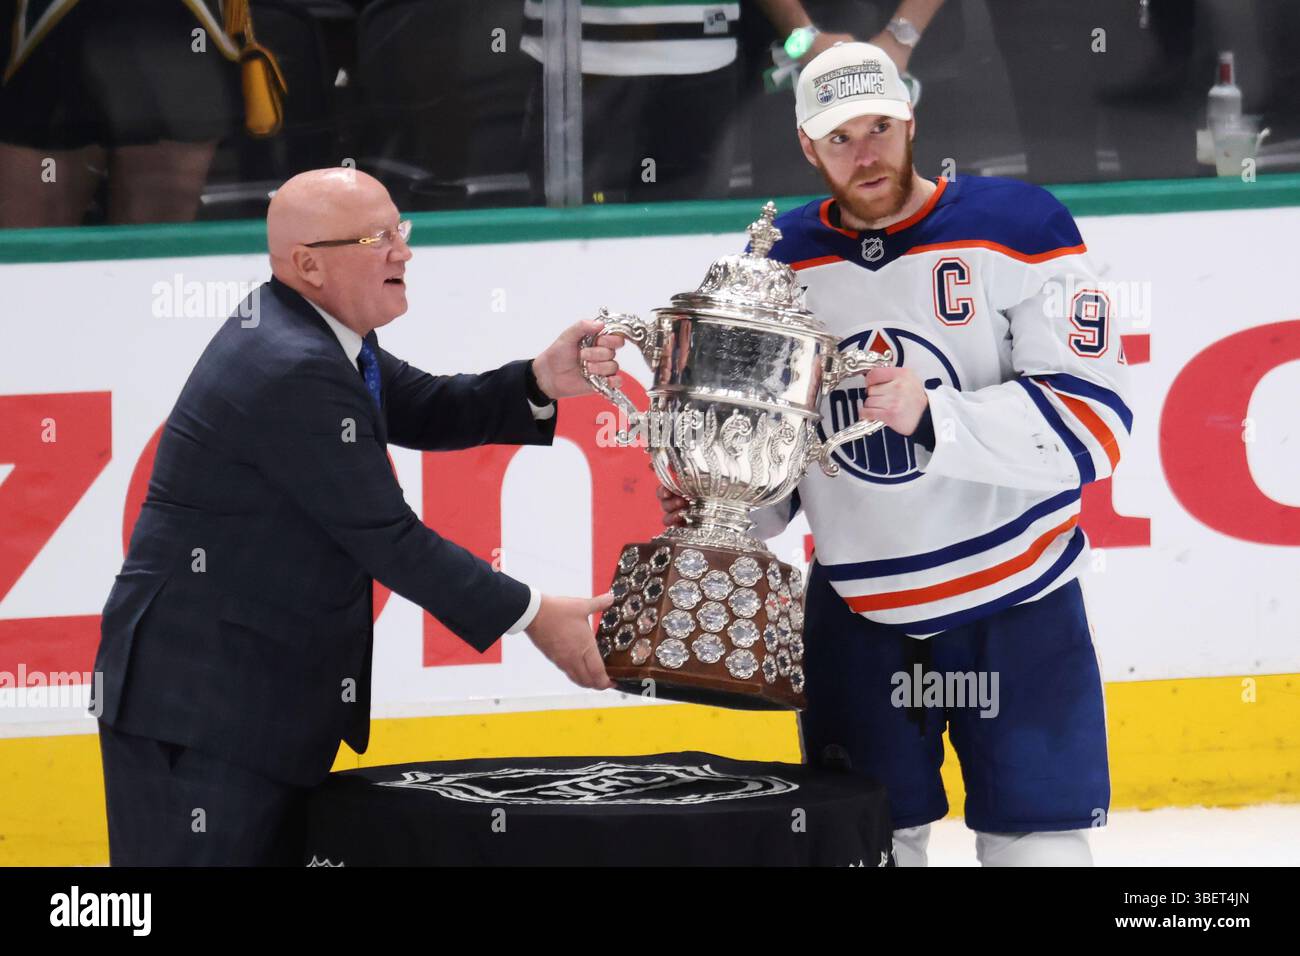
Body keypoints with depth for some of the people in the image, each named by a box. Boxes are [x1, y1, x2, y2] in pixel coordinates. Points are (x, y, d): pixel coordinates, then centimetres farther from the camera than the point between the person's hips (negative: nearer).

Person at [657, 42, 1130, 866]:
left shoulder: (1018, 228, -11)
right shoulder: (779, 264, 2)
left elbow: (1094, 421, -19)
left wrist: (934, 416, -31)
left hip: (1015, 604, -3)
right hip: (858, 611, 3)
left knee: (1037, 843, -4)